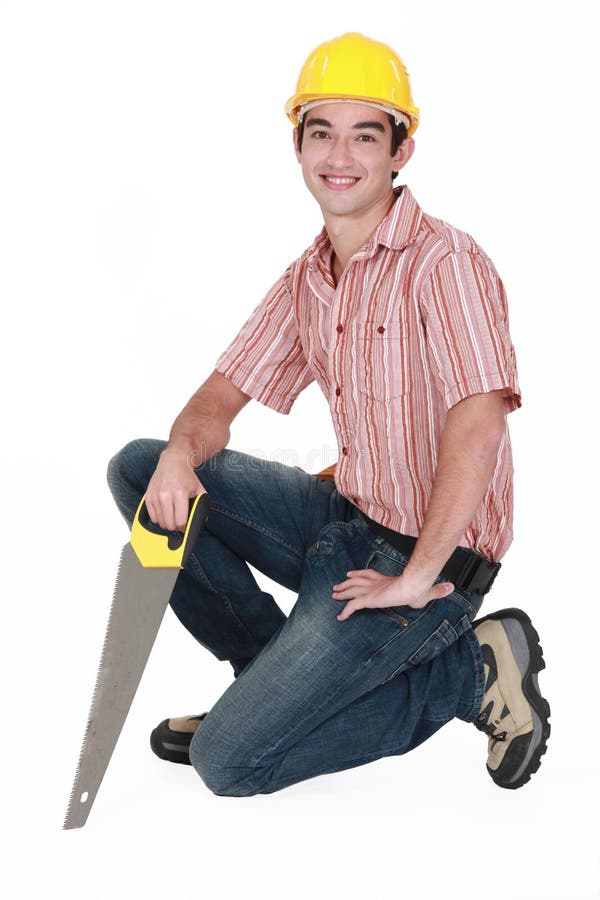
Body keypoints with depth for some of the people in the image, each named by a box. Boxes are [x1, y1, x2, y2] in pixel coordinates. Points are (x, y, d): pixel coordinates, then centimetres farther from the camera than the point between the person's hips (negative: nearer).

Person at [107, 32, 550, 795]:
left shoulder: (443, 262, -19)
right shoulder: (306, 280, 7)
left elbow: (478, 426, -30)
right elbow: (223, 394, 10)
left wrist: (417, 581, -25)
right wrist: (183, 452, -14)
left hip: (425, 558, -8)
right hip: (345, 516, 8)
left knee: (228, 761, -12)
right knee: (138, 468, 2)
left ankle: (467, 671, -1)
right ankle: (274, 671, 9)